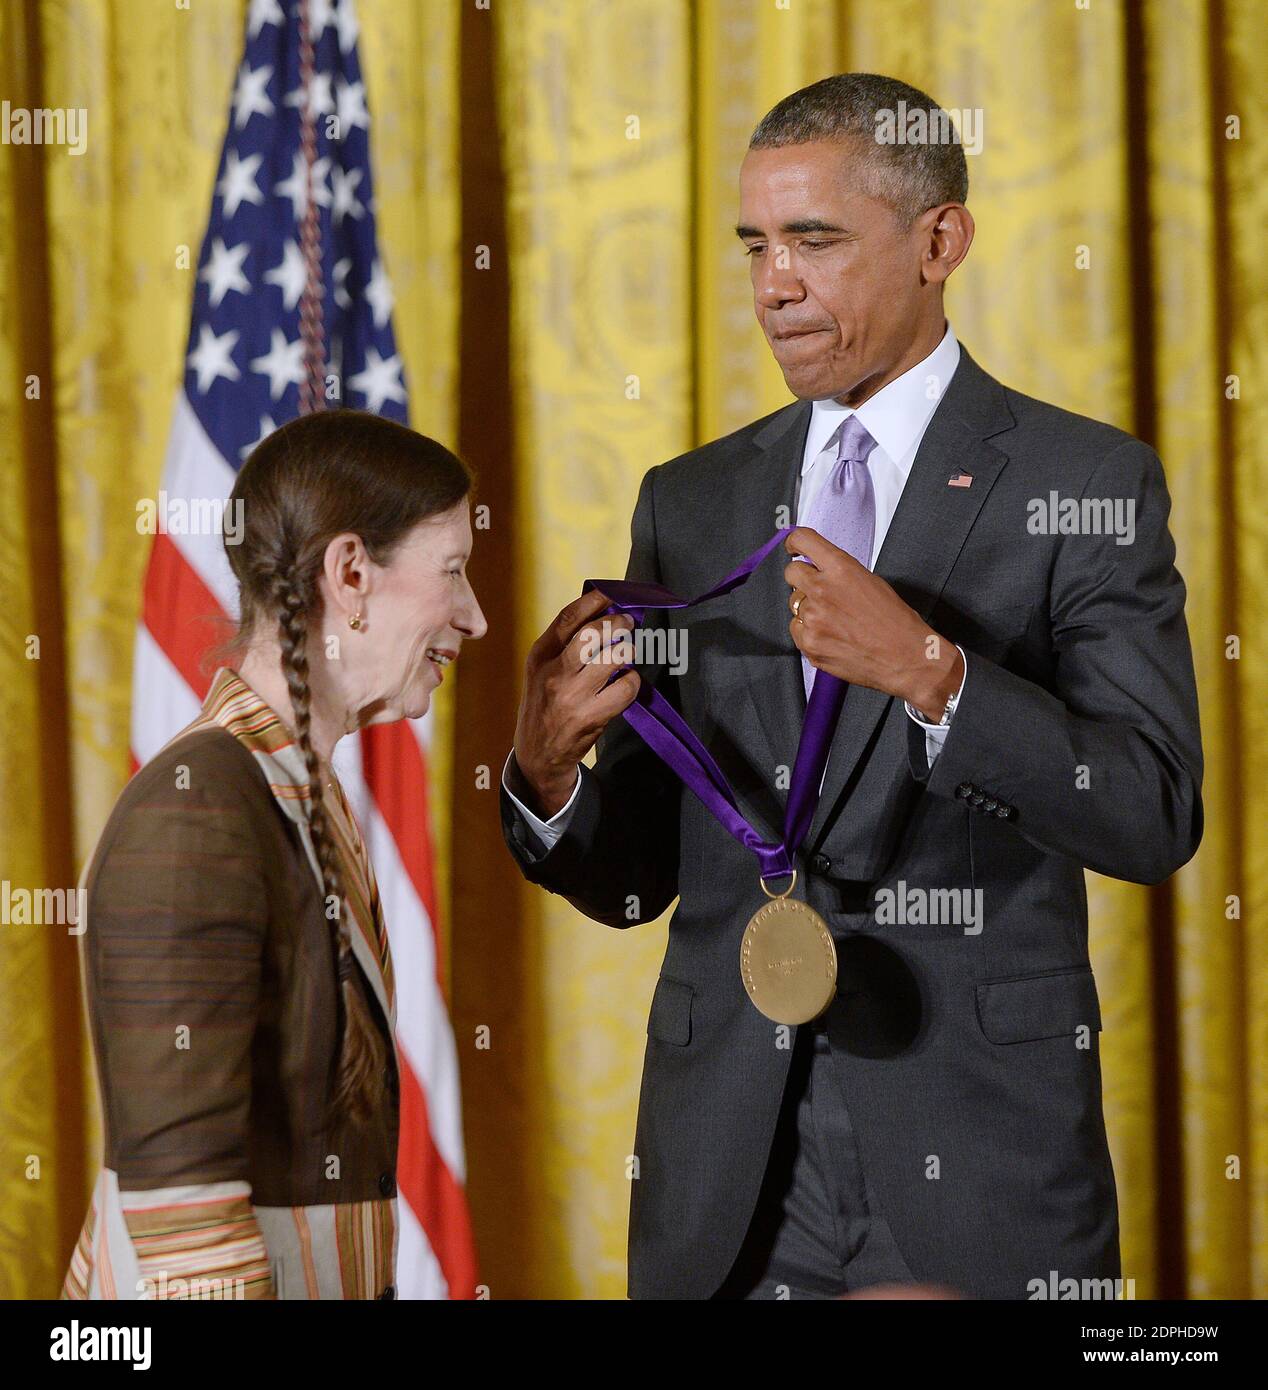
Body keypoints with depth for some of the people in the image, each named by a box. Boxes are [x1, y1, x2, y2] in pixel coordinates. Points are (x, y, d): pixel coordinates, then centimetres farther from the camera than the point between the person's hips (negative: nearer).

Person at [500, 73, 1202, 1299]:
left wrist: (932, 673, -23)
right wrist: (547, 770, -11)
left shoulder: (1085, 483, -1)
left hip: (974, 1159, -3)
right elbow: (634, 874, 11)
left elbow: (1156, 817, -11)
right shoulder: (689, 504, 11)